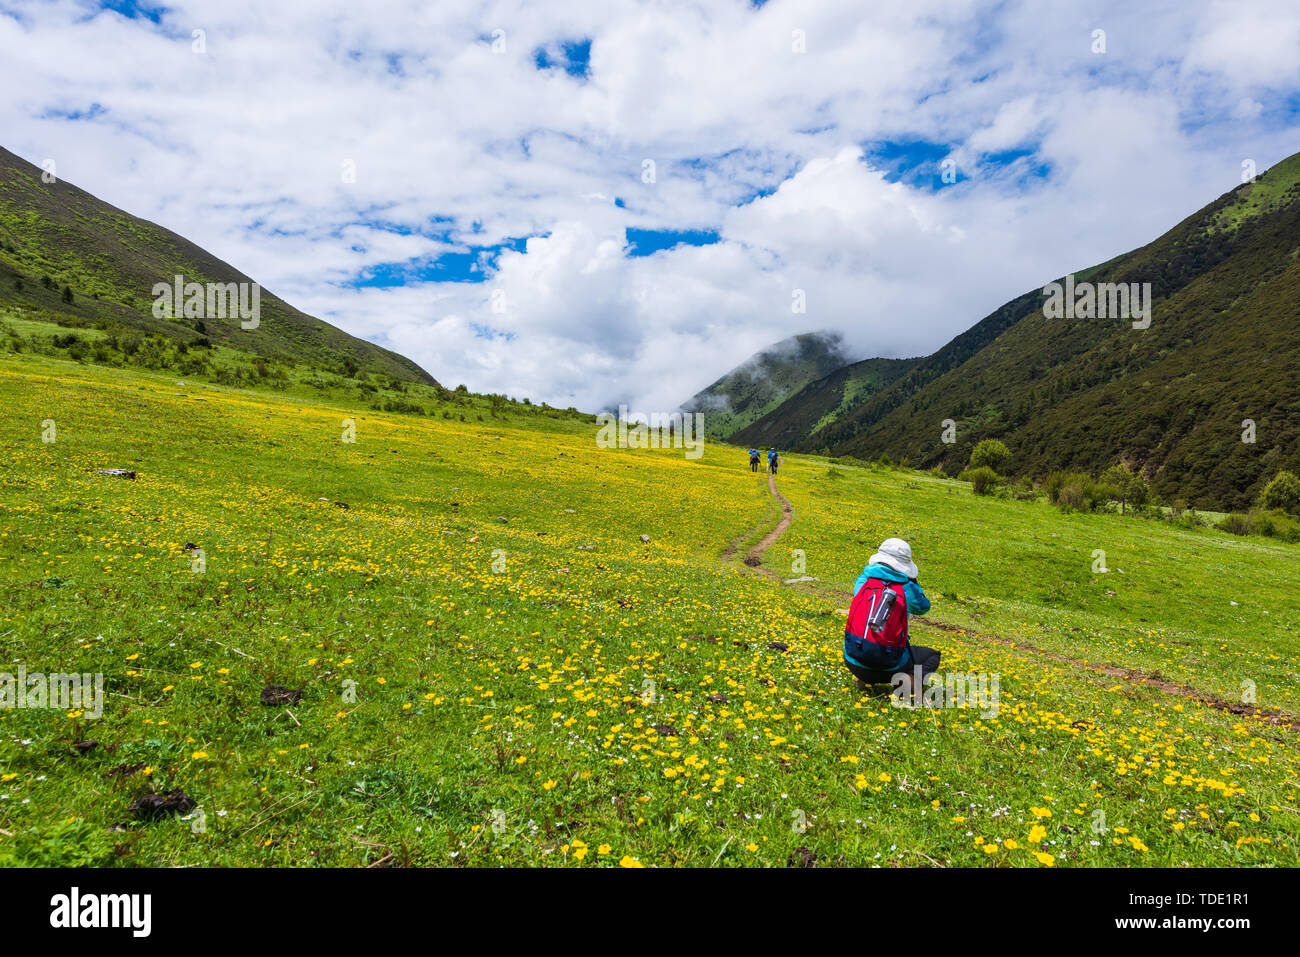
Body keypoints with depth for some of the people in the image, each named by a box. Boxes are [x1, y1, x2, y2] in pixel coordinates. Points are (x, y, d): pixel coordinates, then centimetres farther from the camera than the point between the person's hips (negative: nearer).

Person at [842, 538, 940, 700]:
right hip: (889, 666, -3)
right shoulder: (906, 589, -4)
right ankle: (909, 679, -5)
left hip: (854, 661, 3)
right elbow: (923, 607, 16)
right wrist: (912, 582, 18)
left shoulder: (862, 580, 1)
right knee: (932, 656, 24)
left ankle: (862, 678, 14)